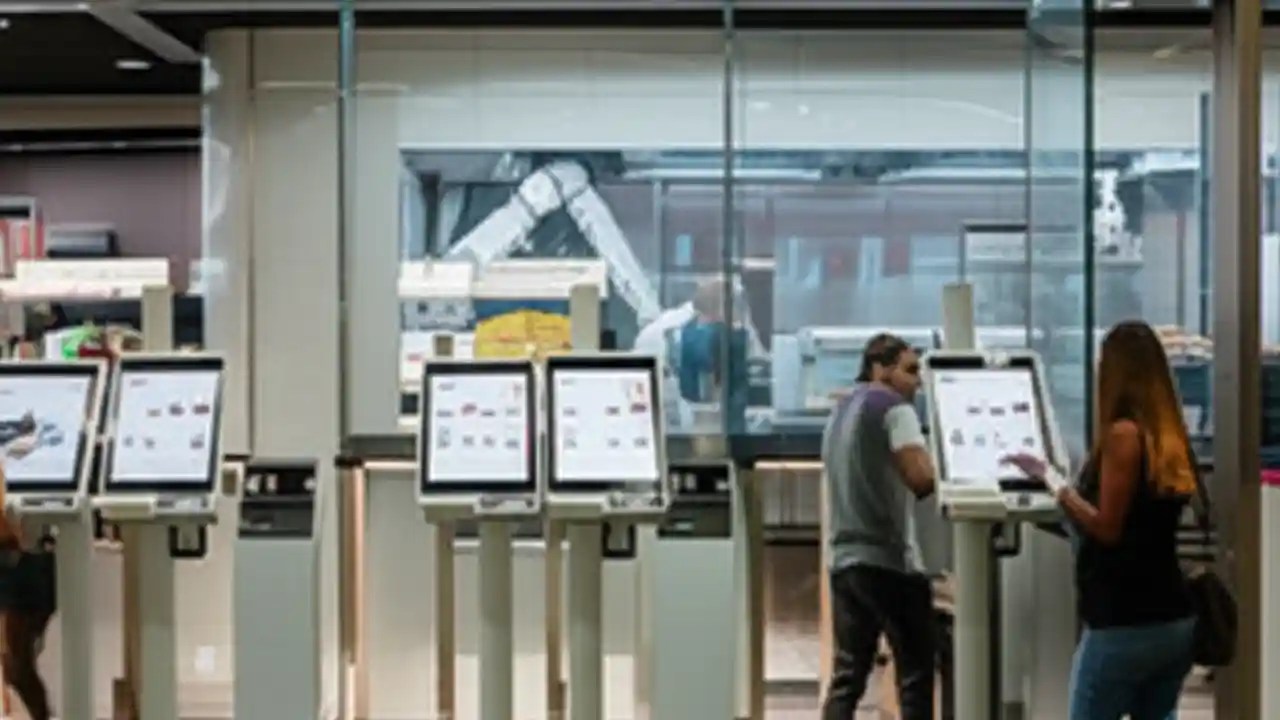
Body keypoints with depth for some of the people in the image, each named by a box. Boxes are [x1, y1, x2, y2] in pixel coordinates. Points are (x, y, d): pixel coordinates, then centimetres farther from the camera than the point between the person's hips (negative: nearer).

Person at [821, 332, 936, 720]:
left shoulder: (840, 412, 20)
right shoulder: (894, 407, -7)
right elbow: (921, 478, -20)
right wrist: (935, 474, 1)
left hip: (844, 558, 8)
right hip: (888, 559, -8)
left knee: (847, 676, 6)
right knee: (915, 674, 1)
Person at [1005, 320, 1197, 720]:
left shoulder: (1124, 433, -12)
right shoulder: (1170, 436, 11)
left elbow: (1106, 527, -14)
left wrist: (1051, 478, -7)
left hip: (1125, 623, -8)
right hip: (1175, 620, 8)